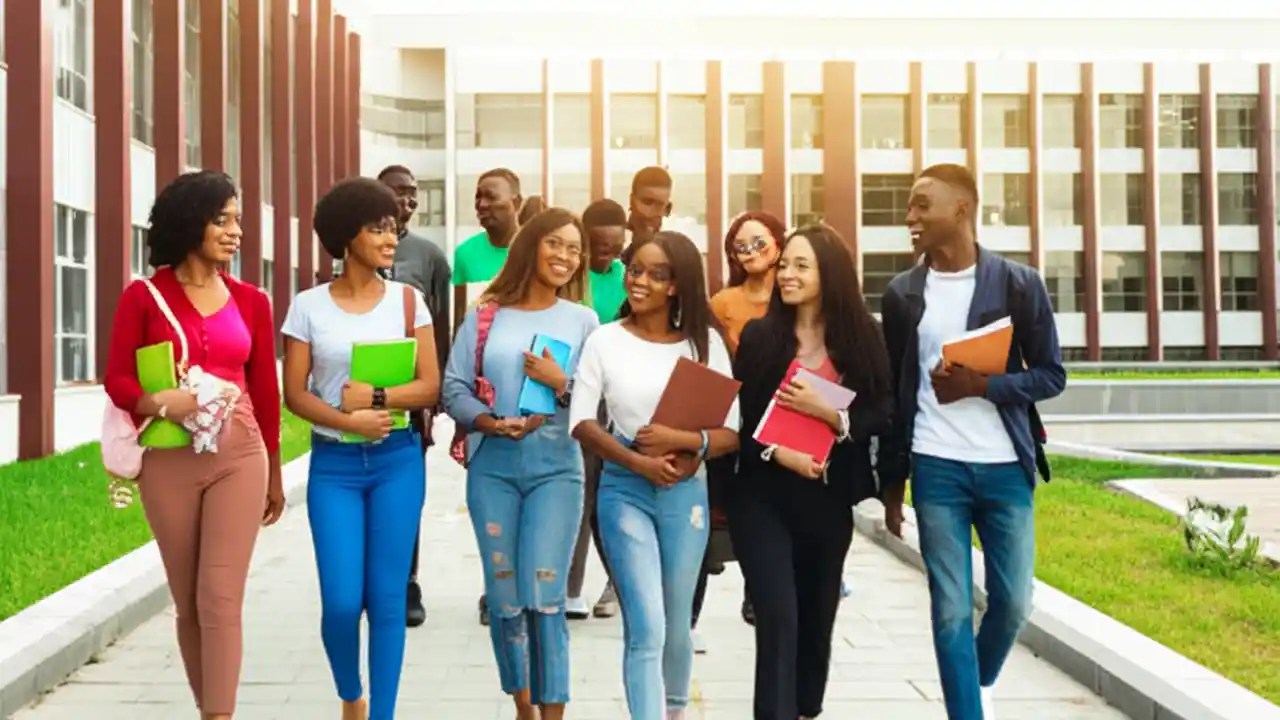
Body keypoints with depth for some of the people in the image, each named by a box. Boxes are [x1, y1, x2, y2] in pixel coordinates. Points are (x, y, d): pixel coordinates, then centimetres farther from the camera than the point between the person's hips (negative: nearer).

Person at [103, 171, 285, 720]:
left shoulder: (250, 301, 6)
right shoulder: (144, 297, 0)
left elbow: (265, 390, 9)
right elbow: (117, 380, -1)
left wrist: (274, 474, 14)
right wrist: (161, 403, -22)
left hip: (238, 457, 0)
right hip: (168, 460, 0)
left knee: (221, 599, -8)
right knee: (188, 602, 10)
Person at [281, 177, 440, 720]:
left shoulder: (407, 301, 2)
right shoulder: (309, 306, 0)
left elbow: (429, 387, -1)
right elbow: (294, 393, -2)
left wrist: (377, 397, -17)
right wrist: (347, 420, -17)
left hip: (397, 461, 1)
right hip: (333, 464, 0)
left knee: (387, 598, 3)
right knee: (342, 601, -2)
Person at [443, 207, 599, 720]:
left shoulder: (583, 320, 5)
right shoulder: (484, 316, 6)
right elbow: (453, 386, 3)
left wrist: (561, 384, -15)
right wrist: (487, 422, -13)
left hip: (555, 466, -1)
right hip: (492, 465, 1)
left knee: (544, 594, -7)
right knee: (503, 596, 7)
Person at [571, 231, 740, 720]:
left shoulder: (706, 342, 0)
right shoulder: (605, 341, -2)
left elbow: (732, 432, -3)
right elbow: (581, 423, -8)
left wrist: (681, 443, -19)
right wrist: (638, 462, -19)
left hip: (686, 493, 2)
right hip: (623, 491, -2)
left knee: (676, 626, 17)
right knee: (646, 628, -10)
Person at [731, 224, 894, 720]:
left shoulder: (861, 336, -1)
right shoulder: (759, 335, -1)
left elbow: (881, 416, -3)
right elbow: (738, 417, -1)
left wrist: (828, 412, -19)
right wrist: (778, 453, -18)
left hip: (828, 497, 2)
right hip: (763, 496, -2)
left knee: (818, 614, 15)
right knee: (778, 616, -11)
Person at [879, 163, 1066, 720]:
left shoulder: (1019, 284, -1)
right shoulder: (903, 293, 4)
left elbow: (1051, 375, 1)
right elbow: (893, 391, 9)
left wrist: (980, 385, -15)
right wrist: (891, 481, 10)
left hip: (1006, 468, 0)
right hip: (936, 469, 0)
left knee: (1013, 602, 7)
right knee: (951, 610, 0)